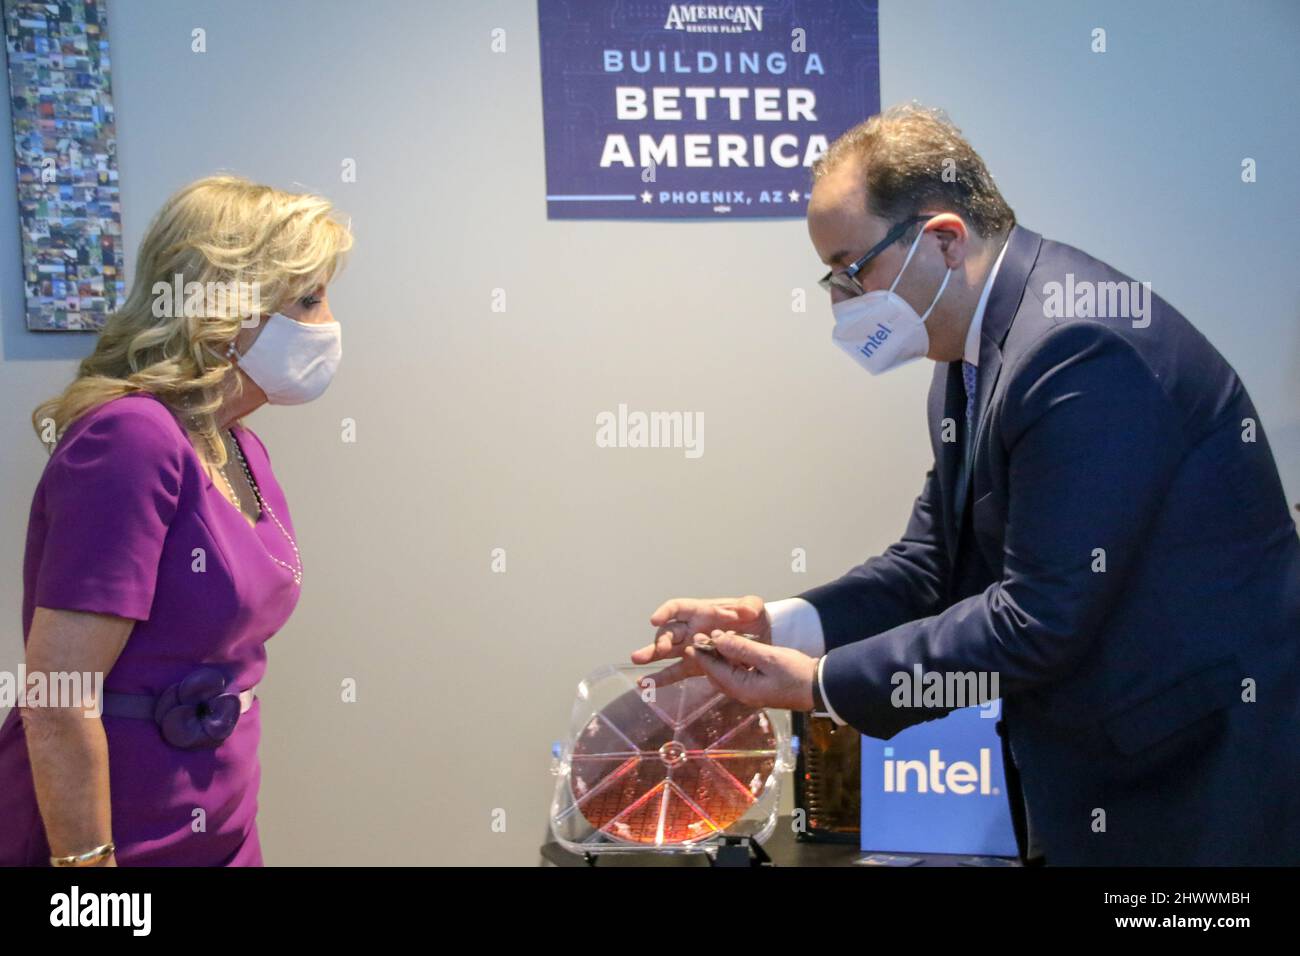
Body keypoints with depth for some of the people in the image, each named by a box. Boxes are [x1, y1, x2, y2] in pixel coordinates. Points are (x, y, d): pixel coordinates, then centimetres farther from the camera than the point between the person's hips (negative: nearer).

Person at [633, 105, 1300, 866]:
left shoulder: (1081, 346, -25)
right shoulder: (971, 360, 5)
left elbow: (1041, 620, -25)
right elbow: (934, 563, 5)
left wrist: (820, 683, -19)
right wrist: (772, 624, -9)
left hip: (1202, 773, -8)